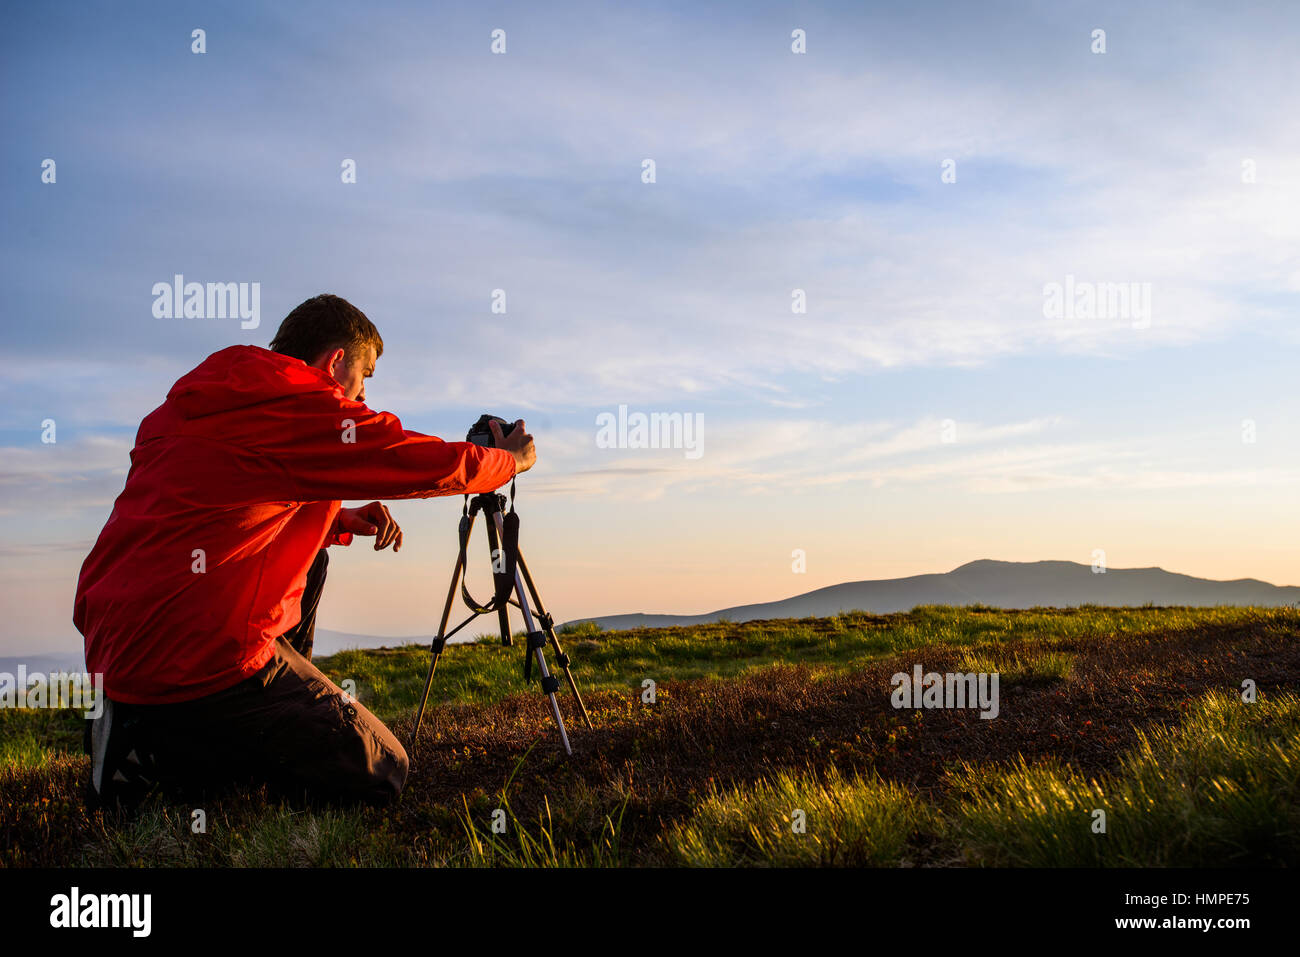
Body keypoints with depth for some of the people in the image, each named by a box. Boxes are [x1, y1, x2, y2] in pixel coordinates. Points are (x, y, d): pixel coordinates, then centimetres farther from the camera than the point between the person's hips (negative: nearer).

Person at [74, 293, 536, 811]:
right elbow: (433, 465, -2)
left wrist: (341, 522, 20)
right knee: (382, 773, -1)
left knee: (308, 563, 29)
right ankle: (155, 751, -5)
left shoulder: (191, 406, 17)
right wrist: (512, 459, 18)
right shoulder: (303, 405, -9)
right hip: (196, 664, -10)